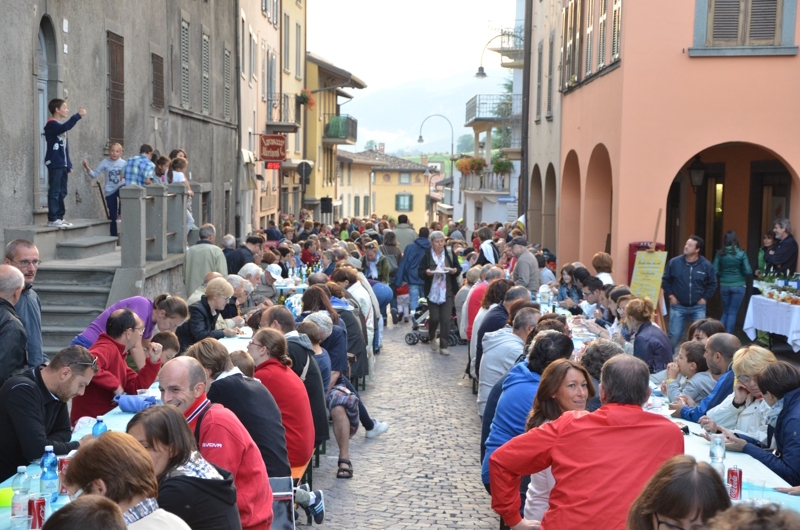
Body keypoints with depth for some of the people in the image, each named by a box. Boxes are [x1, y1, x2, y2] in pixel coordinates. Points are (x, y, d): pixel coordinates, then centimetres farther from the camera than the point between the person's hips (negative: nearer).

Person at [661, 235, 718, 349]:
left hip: (698, 307, 1)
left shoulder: (706, 265, -6)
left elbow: (712, 284, 6)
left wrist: (705, 298, -1)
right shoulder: (674, 262, -8)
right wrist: (670, 296, -2)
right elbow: (665, 280, 4)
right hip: (678, 306, -1)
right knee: (674, 335, 0)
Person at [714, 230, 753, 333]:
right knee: (732, 313, 6)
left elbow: (715, 271, -5)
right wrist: (740, 272, 12)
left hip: (724, 286, 2)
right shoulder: (741, 253, -9)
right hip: (738, 286, -2)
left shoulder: (720, 253, -5)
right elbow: (748, 271, -10)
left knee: (725, 312, 18)